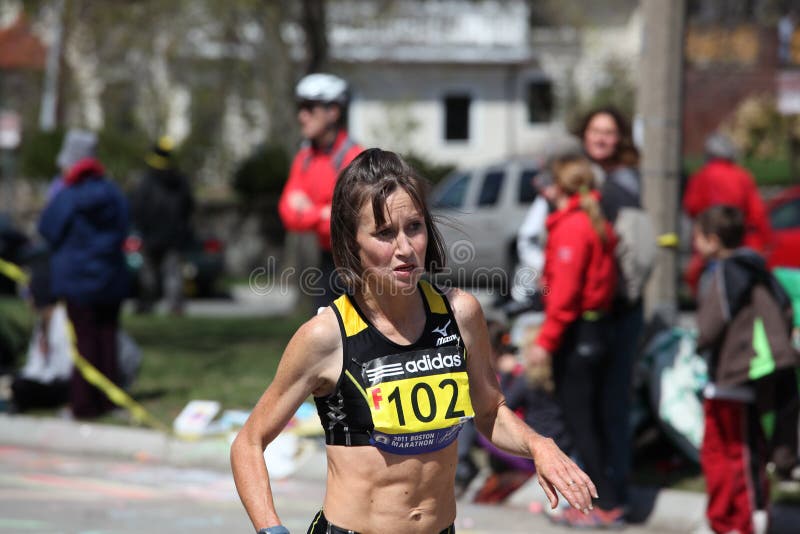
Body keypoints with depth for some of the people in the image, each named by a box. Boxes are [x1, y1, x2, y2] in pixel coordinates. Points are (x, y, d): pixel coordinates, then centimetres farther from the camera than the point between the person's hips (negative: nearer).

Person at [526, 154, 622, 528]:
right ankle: (599, 499, 18)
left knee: (578, 420, -4)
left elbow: (564, 291, -21)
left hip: (575, 333, -9)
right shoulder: (597, 224, 12)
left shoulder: (570, 227, -16)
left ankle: (608, 505, -5)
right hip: (598, 330, 9)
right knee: (593, 419, 13)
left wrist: (545, 341, -21)